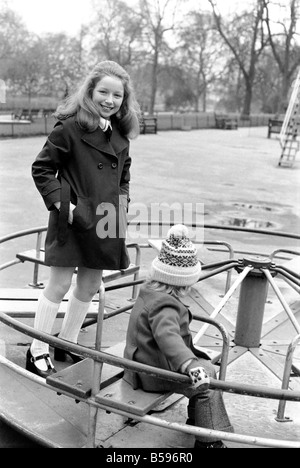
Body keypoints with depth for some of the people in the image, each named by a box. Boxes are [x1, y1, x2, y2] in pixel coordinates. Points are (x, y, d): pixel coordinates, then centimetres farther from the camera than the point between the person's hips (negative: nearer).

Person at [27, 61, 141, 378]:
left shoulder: (121, 134, 9)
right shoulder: (69, 128, -11)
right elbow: (41, 169, -7)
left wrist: (122, 201, 7)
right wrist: (61, 202, -15)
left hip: (105, 221, 7)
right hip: (72, 220, -7)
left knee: (90, 286, 14)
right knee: (59, 285, -1)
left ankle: (67, 344, 32)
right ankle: (37, 352, 15)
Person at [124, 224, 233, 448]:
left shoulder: (151, 289, 4)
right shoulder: (165, 305, -28)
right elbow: (167, 336, -47)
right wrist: (189, 364, -59)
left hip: (145, 362, 10)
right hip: (154, 373, -10)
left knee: (205, 367, 15)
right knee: (206, 382, -6)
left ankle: (198, 419, 29)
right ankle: (209, 440, 4)